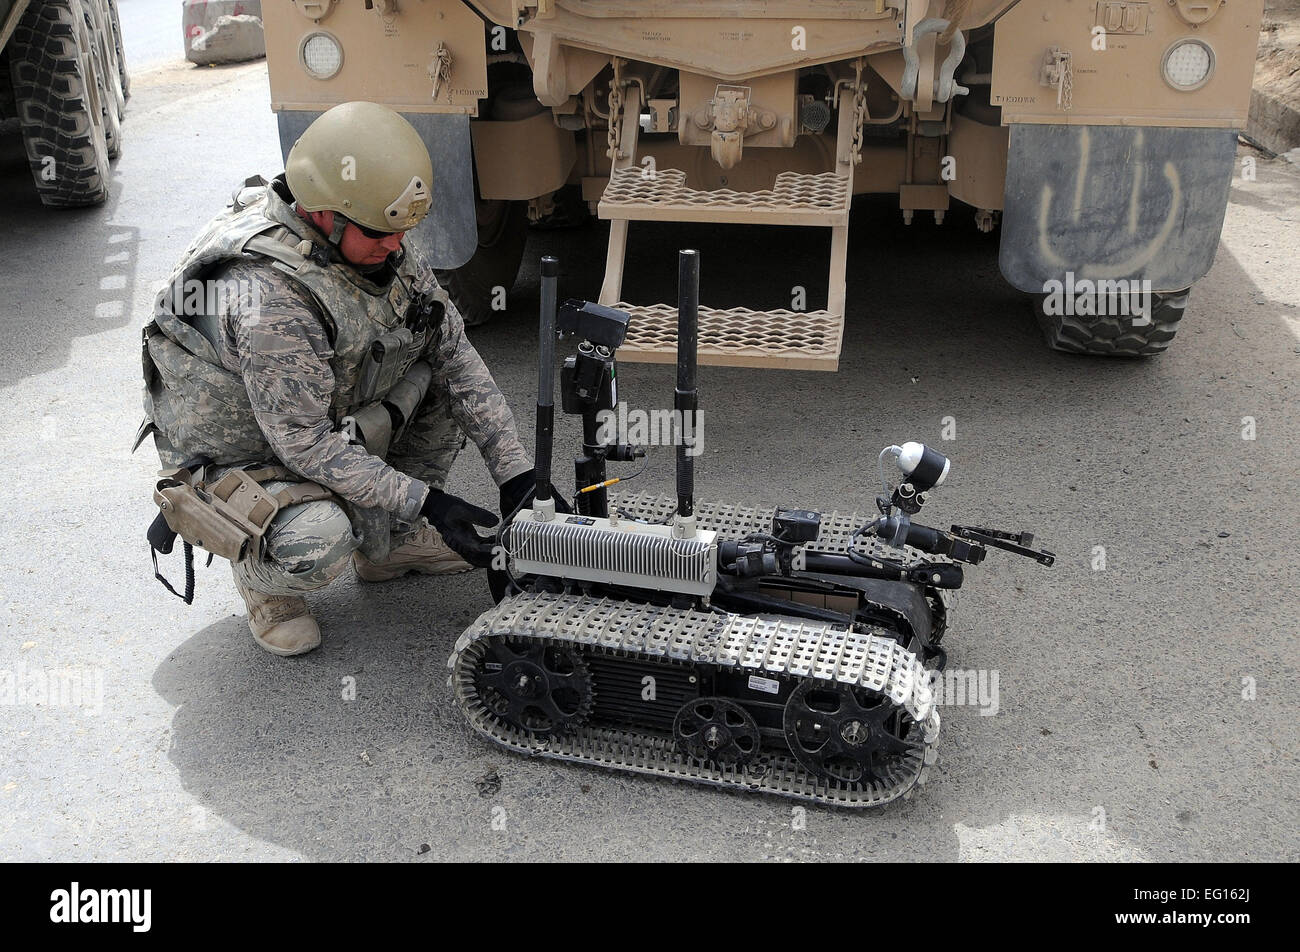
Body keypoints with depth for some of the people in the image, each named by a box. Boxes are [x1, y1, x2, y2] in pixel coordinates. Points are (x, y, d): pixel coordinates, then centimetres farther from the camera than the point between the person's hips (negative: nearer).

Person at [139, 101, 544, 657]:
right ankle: (261, 575, 4)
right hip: (239, 459, -7)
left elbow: (455, 355, -8)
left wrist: (515, 470, -14)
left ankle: (387, 540, 8)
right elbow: (306, 444, -31)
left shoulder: (379, 244, -10)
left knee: (443, 372, -7)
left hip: (335, 420, 8)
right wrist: (425, 502, -31)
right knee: (317, 544, -36)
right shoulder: (267, 296, -35)